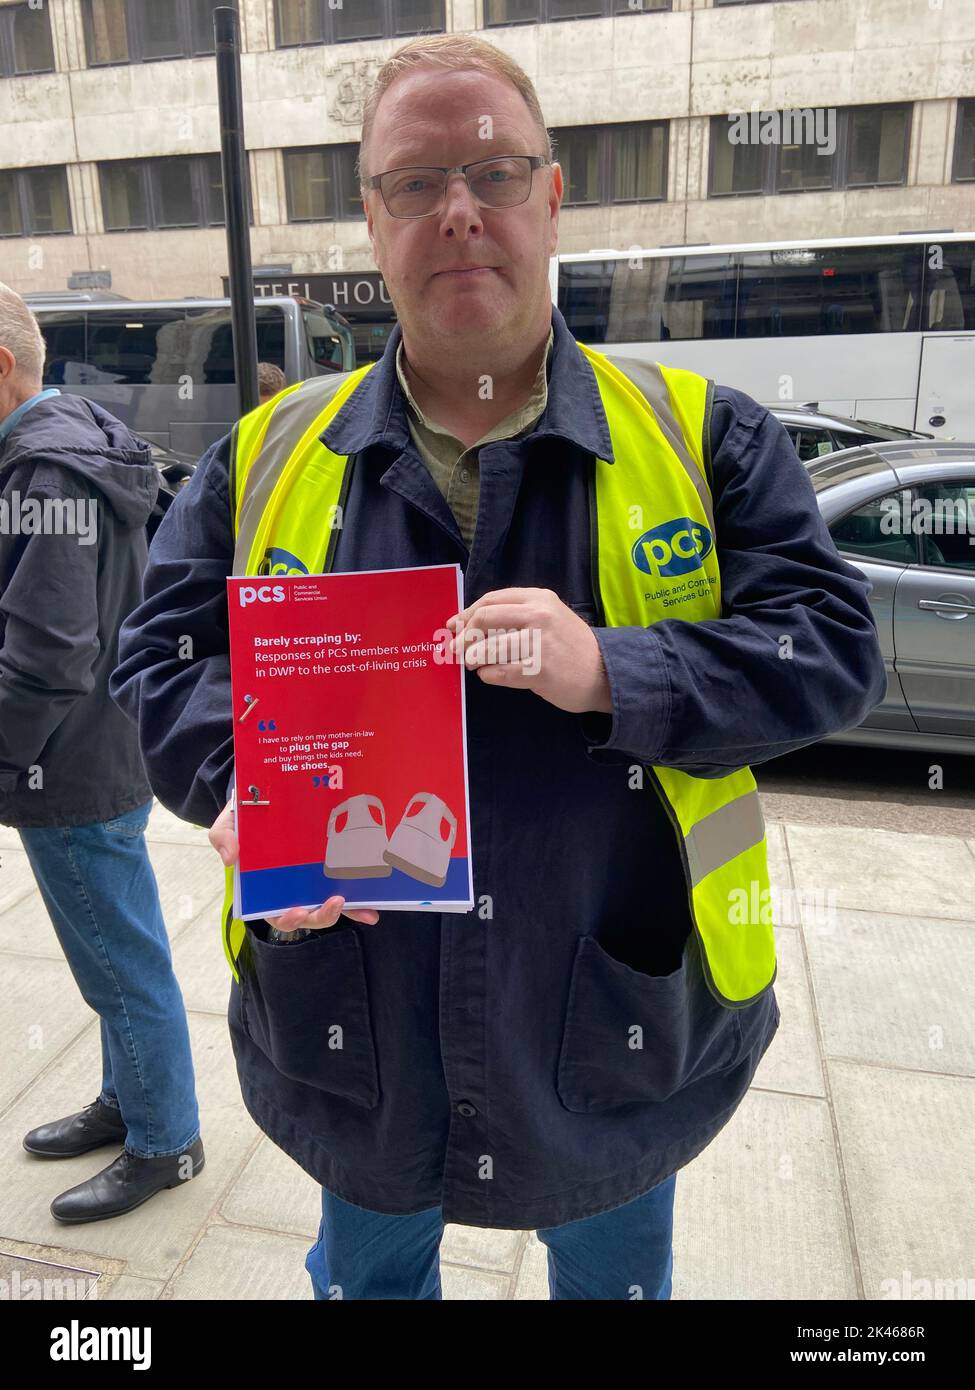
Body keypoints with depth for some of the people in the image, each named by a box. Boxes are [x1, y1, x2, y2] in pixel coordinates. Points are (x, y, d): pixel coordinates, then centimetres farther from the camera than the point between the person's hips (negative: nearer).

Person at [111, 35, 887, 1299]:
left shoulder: (698, 438, -6)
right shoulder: (270, 453, -2)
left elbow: (833, 646, -11)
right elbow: (163, 656, -1)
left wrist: (610, 672, -28)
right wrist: (244, 782, -22)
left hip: (617, 1031, 0)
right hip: (351, 1038, 2)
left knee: (614, 1277, 29)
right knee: (371, 1274, 30)